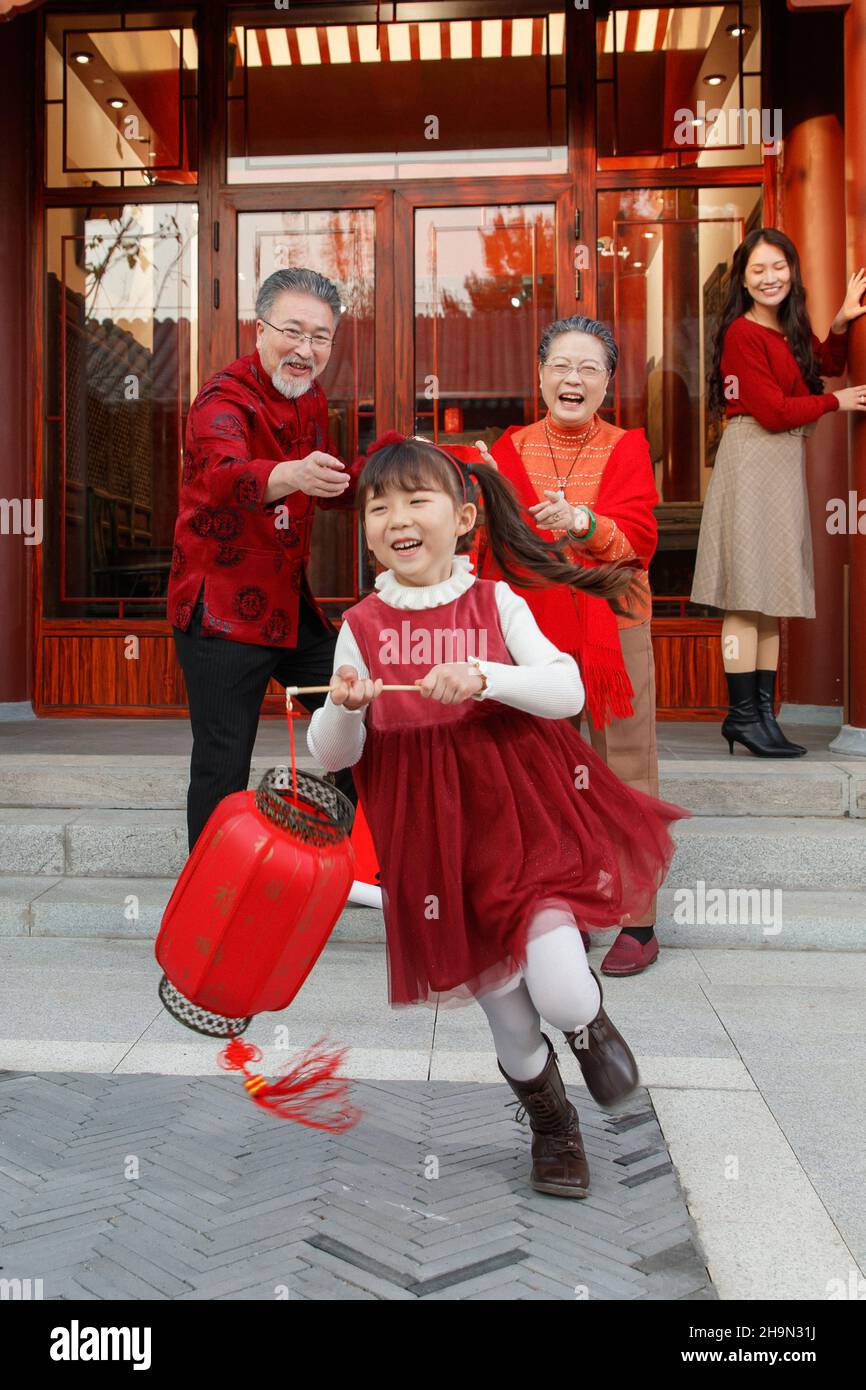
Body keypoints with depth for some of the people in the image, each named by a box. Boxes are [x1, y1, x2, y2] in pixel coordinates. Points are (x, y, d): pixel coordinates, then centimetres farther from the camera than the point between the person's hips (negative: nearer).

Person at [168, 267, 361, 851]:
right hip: (222, 610, -8)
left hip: (290, 603, 8)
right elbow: (224, 475, -40)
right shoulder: (224, 398, -17)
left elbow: (334, 488, 21)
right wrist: (292, 474, -61)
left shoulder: (312, 400, 9)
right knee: (223, 769, -6)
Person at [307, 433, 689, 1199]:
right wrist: (344, 710, -22)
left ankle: (590, 1016, 24)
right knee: (507, 1018, 13)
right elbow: (331, 754, -1)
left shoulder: (497, 604, -3)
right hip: (435, 840, 2)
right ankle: (553, 1126, 43)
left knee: (560, 998, -15)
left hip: (525, 818, -1)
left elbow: (568, 690, -13)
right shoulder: (362, 625, -1)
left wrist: (486, 676, -28)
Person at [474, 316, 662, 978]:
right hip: (534, 629, 2)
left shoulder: (627, 449, 2)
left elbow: (637, 540, -12)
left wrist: (581, 522, -30)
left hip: (614, 627, -2)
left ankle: (638, 921, 11)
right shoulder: (511, 449, 6)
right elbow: (492, 548, 5)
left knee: (626, 771, 1)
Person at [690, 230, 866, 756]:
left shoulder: (791, 331, 16)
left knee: (771, 595, 8)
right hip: (753, 461, -9)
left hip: (786, 464, 9)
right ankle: (743, 714, -6)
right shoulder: (743, 333, -9)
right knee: (748, 594, -9)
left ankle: (763, 712, 12)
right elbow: (773, 412, -14)